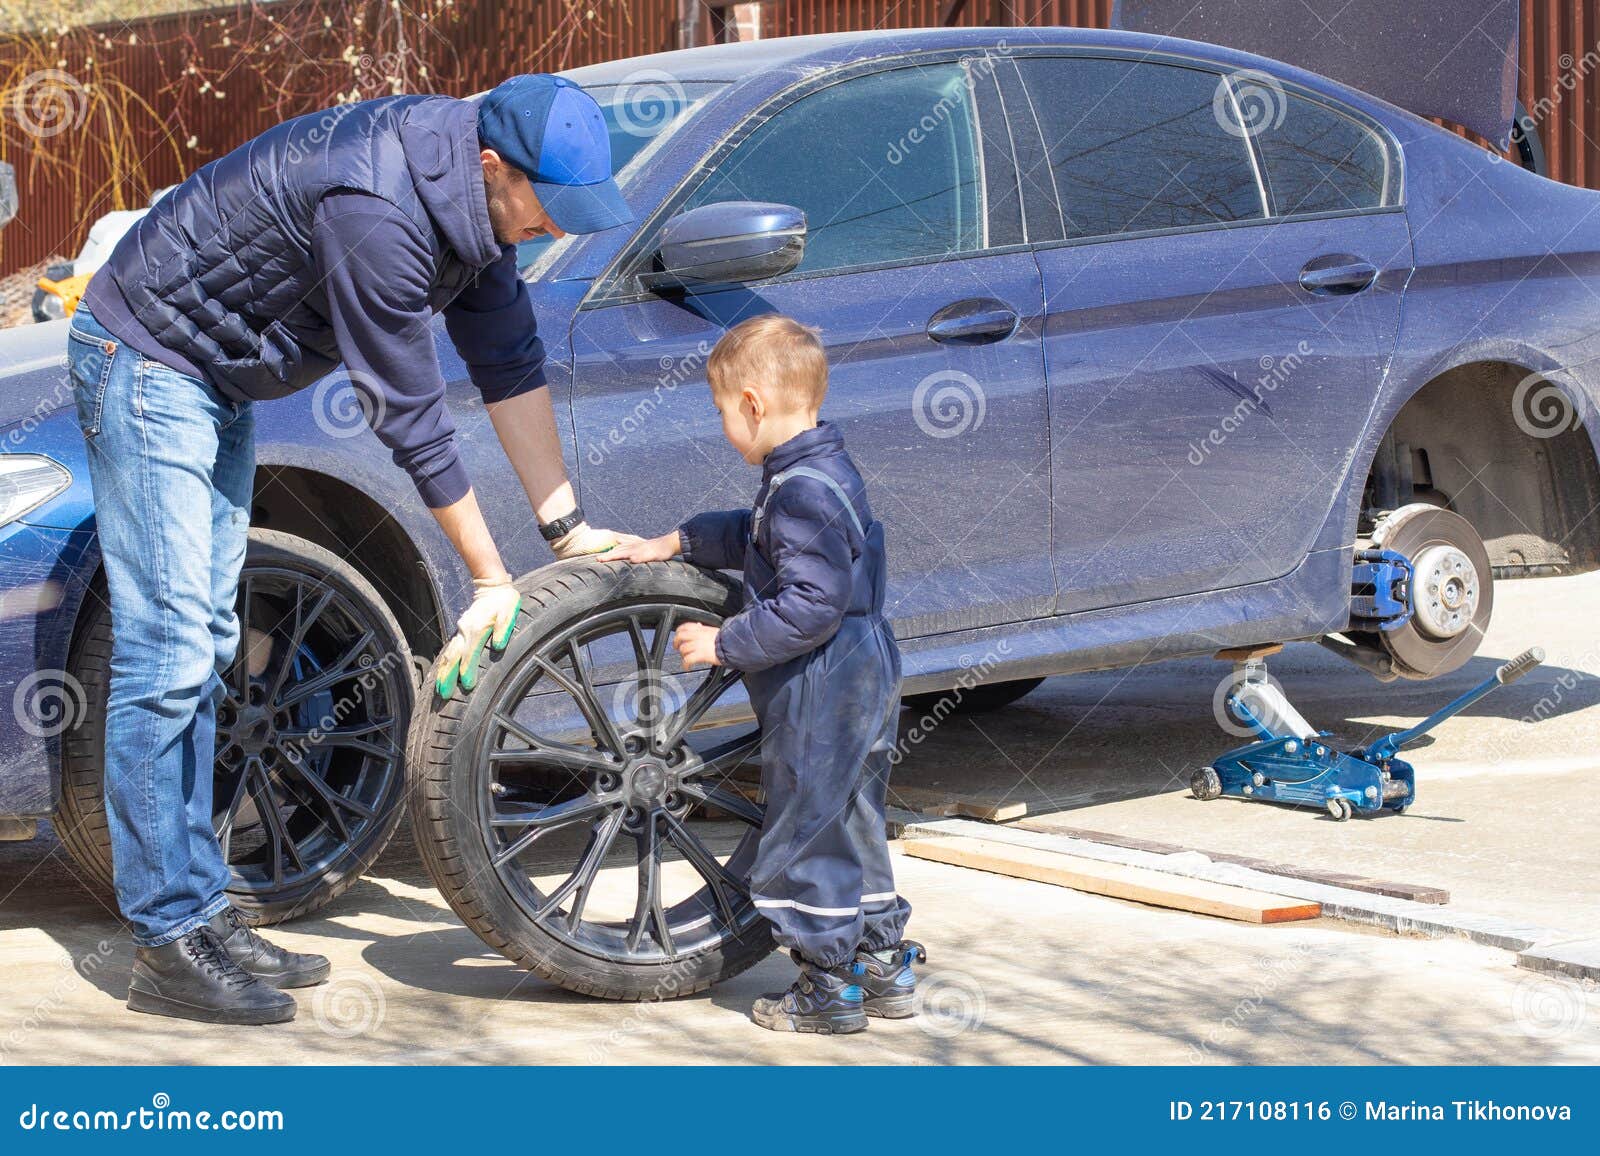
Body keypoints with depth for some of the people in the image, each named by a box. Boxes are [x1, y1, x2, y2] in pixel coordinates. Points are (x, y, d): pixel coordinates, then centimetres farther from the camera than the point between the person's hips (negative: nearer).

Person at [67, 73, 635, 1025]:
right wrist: (492, 581, -16)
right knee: (168, 654, -11)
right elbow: (410, 415, -26)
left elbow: (509, 357, 5)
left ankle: (200, 911, 17)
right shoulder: (377, 214, -32)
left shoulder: (466, 187, -4)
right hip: (148, 358, -10)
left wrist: (566, 525, 7)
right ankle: (168, 944, -7)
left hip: (221, 374, 10)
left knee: (203, 650, 11)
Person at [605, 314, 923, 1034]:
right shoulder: (823, 471, 9)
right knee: (850, 827, 19)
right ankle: (884, 966, 27)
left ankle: (827, 989, 9)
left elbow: (811, 608, -27)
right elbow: (753, 538, 25)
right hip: (863, 685, 10)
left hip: (820, 700, -10)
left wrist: (725, 644, -20)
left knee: (806, 834, 1)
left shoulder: (803, 491, -23)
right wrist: (676, 543, 21)